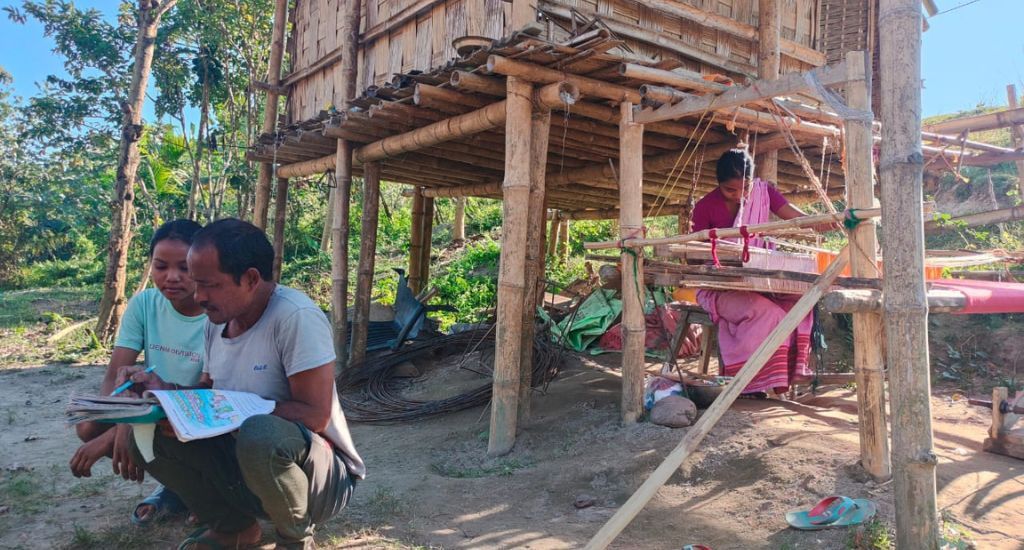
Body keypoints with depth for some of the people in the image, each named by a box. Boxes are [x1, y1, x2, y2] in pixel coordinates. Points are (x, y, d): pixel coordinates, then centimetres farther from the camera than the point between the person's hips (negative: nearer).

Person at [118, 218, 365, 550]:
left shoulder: (296, 317, -23)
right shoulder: (217, 321, 3)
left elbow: (315, 415, -26)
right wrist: (164, 391, -3)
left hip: (321, 473, -7)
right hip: (244, 462, 7)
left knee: (260, 435, -39)